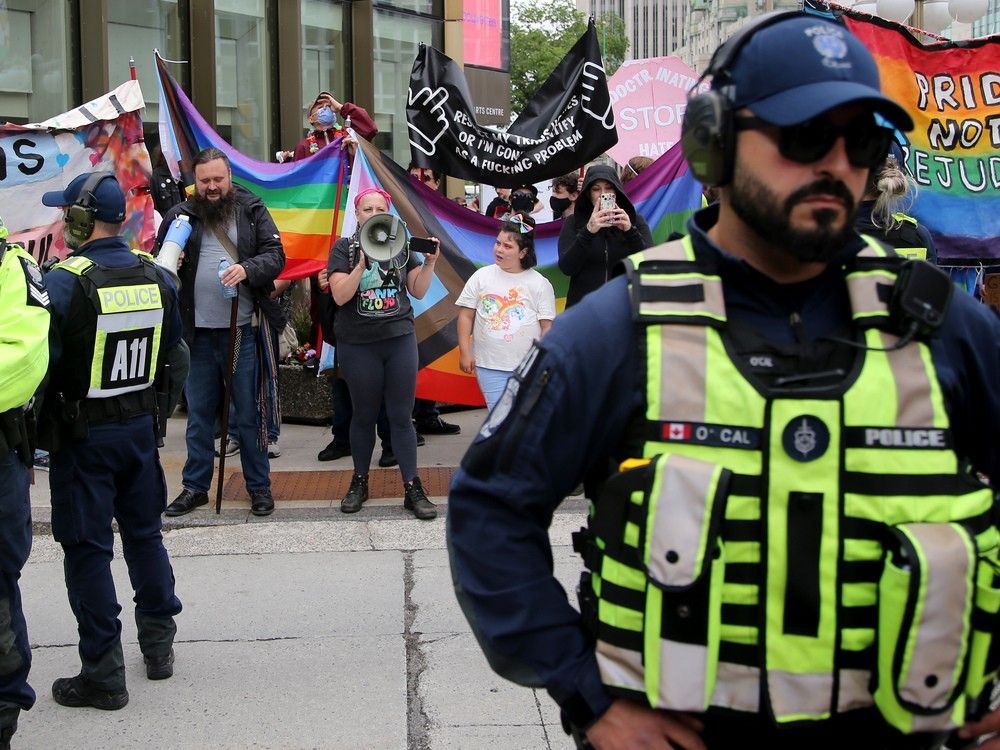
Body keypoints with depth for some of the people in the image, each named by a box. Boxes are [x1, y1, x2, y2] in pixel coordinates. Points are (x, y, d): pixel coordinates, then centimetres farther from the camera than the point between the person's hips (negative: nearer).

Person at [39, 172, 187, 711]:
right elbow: (174, 356, 11)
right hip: (141, 426, 6)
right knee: (144, 533, 19)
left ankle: (103, 675, 8)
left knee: (88, 549, 3)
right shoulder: (156, 276, 1)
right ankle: (159, 645, 30)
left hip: (83, 434, -6)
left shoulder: (66, 281, -18)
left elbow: (42, 363, -19)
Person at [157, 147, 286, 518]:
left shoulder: (252, 210, 2)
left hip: (244, 330, -2)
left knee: (250, 414, 5)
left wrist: (248, 269, -23)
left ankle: (259, 487, 16)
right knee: (199, 414, 11)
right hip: (198, 333, 2)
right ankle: (195, 486, 22)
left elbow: (275, 255, -4)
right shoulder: (179, 215, 5)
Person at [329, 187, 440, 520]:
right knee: (364, 415, 10)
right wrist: (363, 262, -23)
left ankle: (413, 489, 5)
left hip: (400, 339, 2)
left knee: (401, 416, 2)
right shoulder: (344, 248, -2)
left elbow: (419, 291, 8)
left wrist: (429, 262, -8)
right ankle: (359, 482, 25)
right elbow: (340, 295, -12)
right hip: (358, 345, -2)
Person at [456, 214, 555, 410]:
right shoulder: (482, 277, 2)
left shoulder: (540, 283, -1)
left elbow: (547, 326, 0)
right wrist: (465, 352, 0)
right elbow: (466, 315, 5)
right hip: (490, 366, 1)